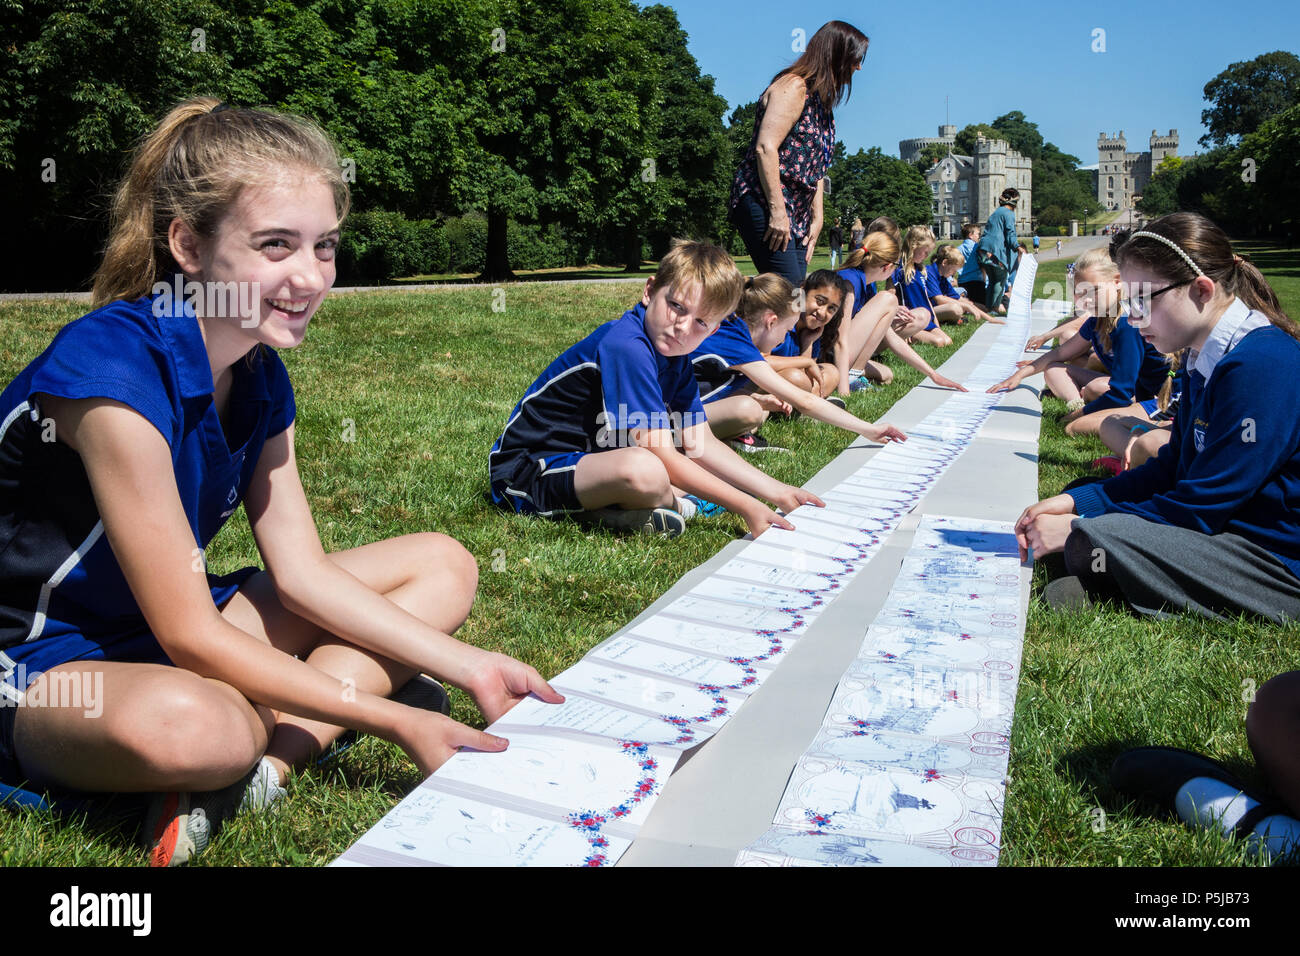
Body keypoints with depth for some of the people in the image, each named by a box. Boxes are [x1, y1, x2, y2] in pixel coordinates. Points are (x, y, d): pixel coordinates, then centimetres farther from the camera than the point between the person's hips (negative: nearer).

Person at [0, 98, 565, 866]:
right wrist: (393, 722, -24)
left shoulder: (261, 375, -1)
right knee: (188, 724, -44)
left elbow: (304, 572, -1)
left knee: (443, 566, 2)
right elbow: (189, 636, -26)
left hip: (179, 618, 9)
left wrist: (467, 666, -10)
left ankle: (258, 766, -15)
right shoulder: (115, 369, -27)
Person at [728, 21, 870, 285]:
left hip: (797, 214, 10)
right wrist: (777, 211, -22)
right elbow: (766, 147, -19)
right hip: (764, 203, -10)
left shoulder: (820, 100, 21)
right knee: (788, 286, -18)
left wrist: (817, 218, 16)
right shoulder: (794, 87, -8)